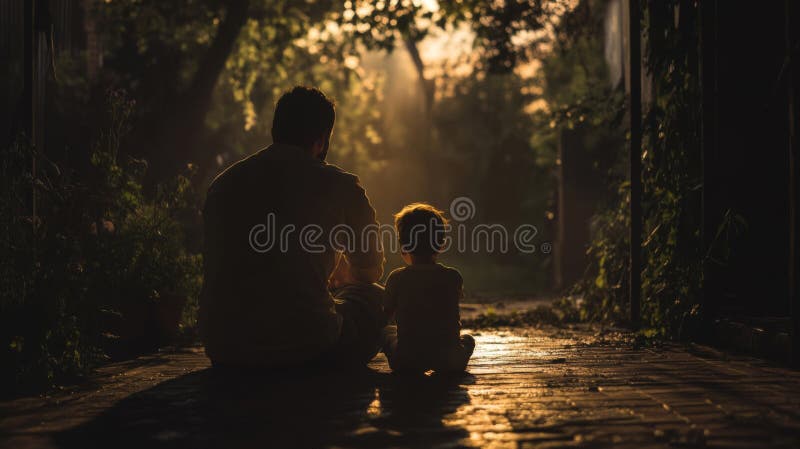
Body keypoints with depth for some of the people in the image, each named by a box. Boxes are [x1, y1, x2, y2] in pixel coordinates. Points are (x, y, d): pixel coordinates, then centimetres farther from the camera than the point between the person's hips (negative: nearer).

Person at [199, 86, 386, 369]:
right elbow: (370, 272, 17)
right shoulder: (338, 185, 0)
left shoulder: (222, 183, 11)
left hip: (223, 352, 4)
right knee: (374, 297, 23)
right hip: (306, 347, -4)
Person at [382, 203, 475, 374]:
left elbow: (386, 316, 7)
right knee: (467, 339, 34)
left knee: (387, 331, 30)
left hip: (406, 361, -1)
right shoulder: (453, 277, -1)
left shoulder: (397, 278, -4)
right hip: (447, 360, 2)